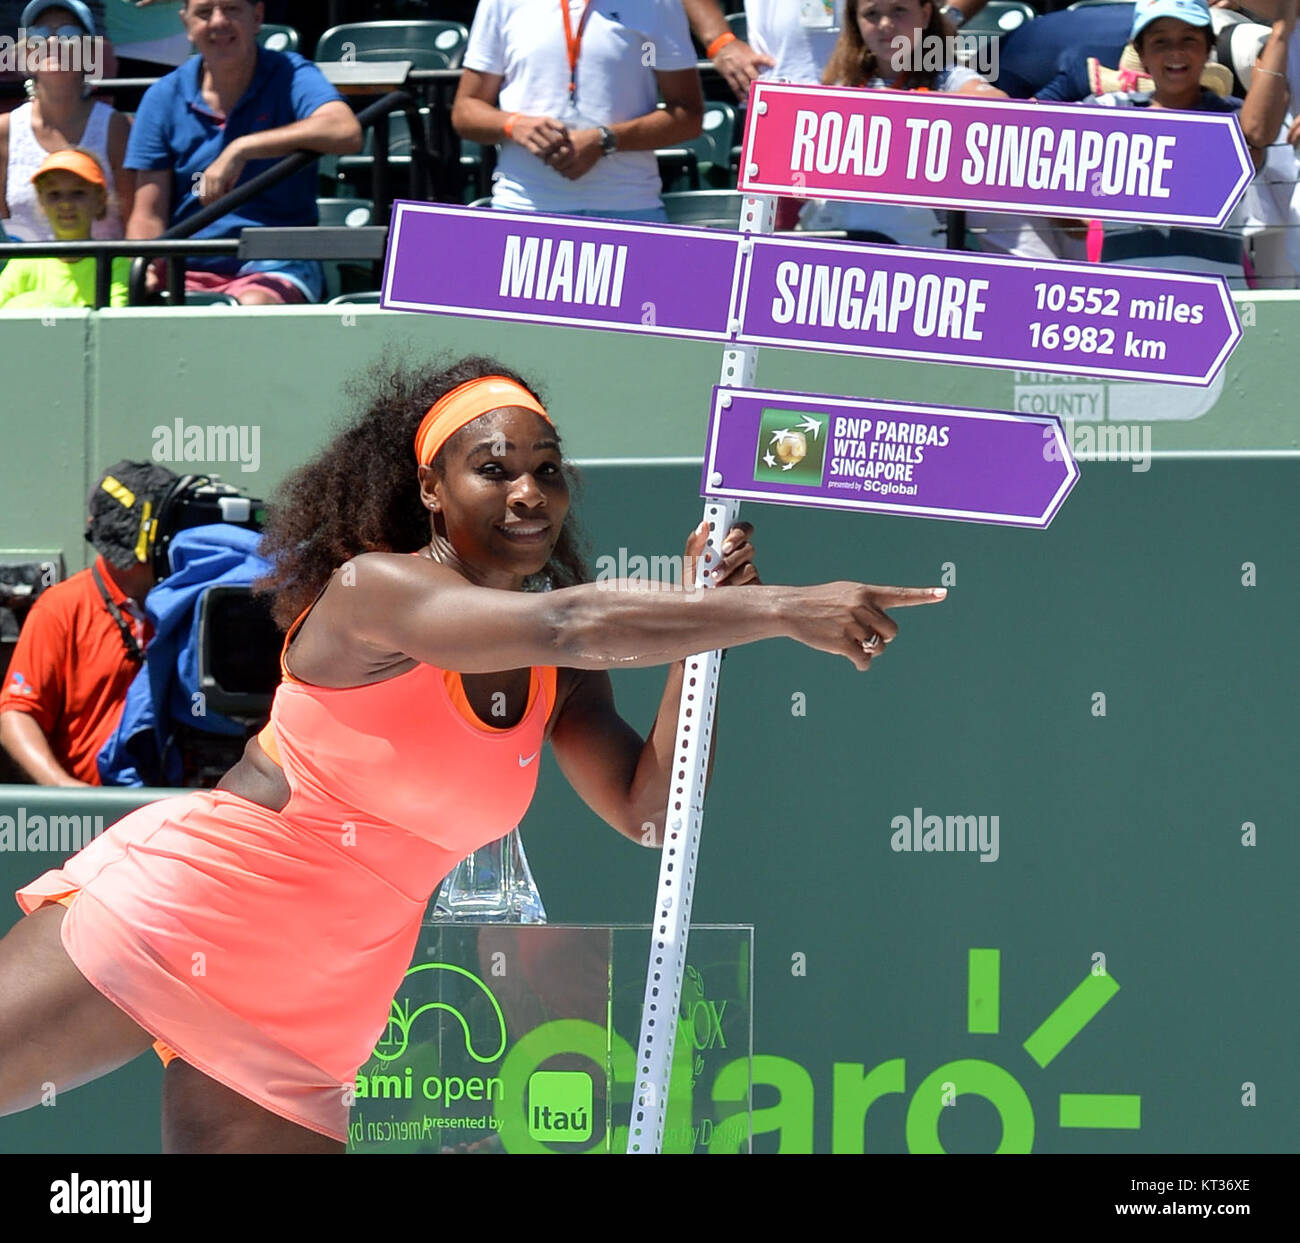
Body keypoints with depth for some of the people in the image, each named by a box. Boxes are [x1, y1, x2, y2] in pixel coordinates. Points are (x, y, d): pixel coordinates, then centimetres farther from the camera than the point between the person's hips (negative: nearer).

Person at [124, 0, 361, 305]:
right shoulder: (164, 97, 9)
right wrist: (144, 272, -17)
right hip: (188, 271, 2)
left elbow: (346, 133, -23)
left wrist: (241, 149, -26)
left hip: (276, 268, -2)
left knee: (253, 304, -36)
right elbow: (149, 215, 6)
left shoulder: (291, 76, 1)